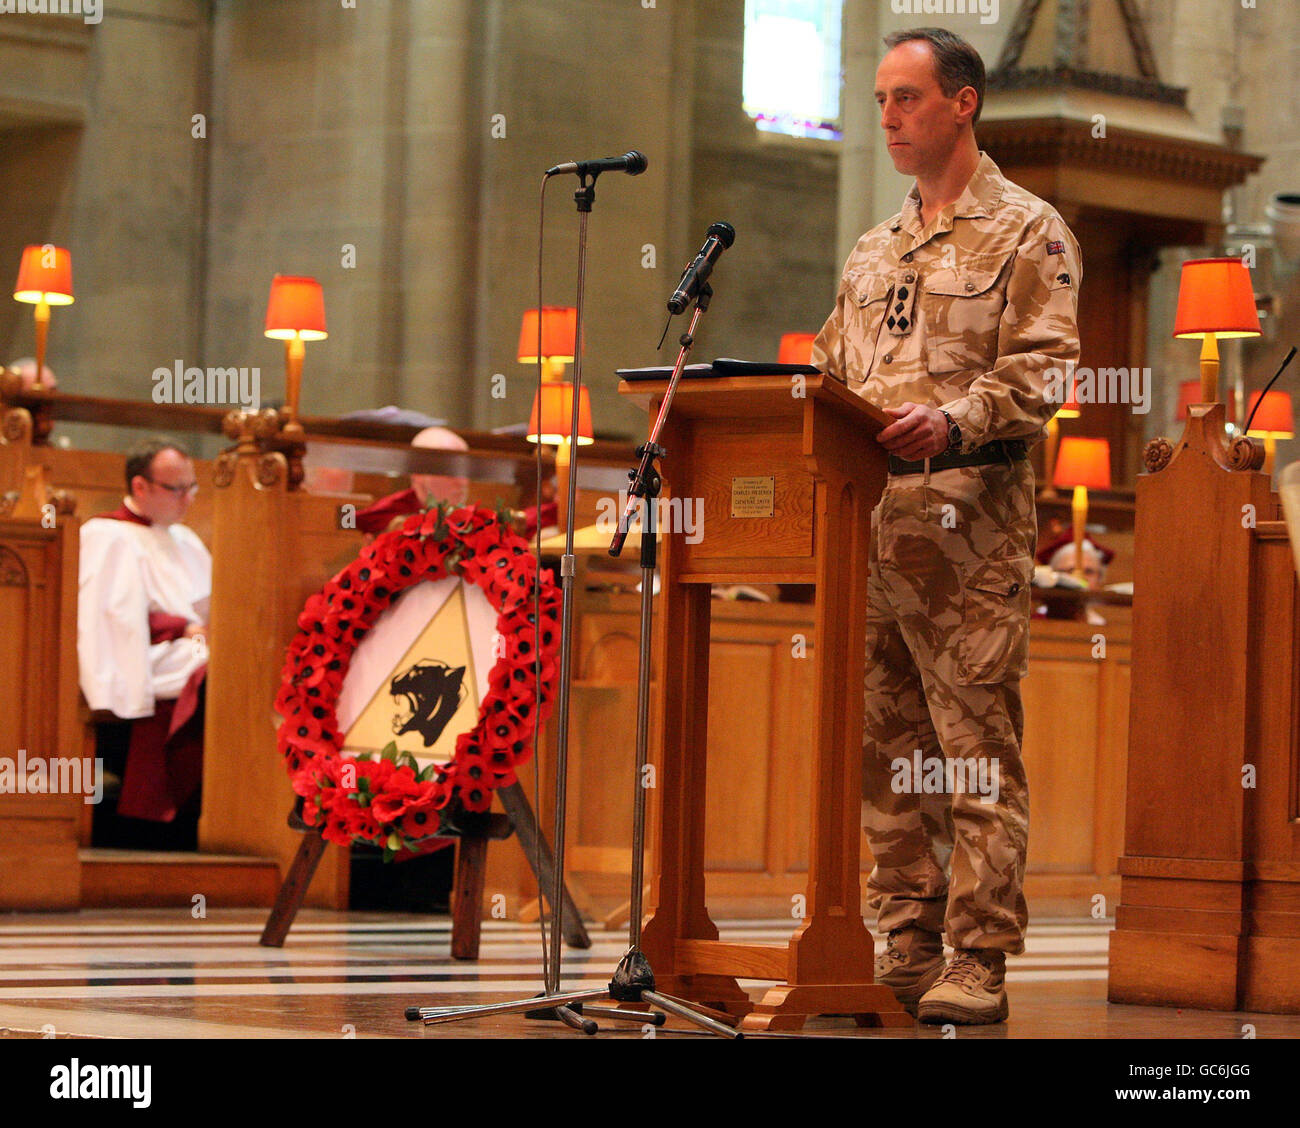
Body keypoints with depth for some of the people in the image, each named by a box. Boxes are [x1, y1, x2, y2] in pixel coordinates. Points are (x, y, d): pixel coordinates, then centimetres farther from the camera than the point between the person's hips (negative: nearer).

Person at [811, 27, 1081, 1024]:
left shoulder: (1027, 232, 1)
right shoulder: (876, 250, 22)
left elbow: (1037, 371, -10)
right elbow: (834, 373, 24)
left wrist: (955, 422, -26)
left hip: (969, 517, -7)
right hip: (869, 512, 7)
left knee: (976, 748, -7)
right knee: (885, 746, 7)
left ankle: (979, 965, -6)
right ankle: (909, 950, 12)